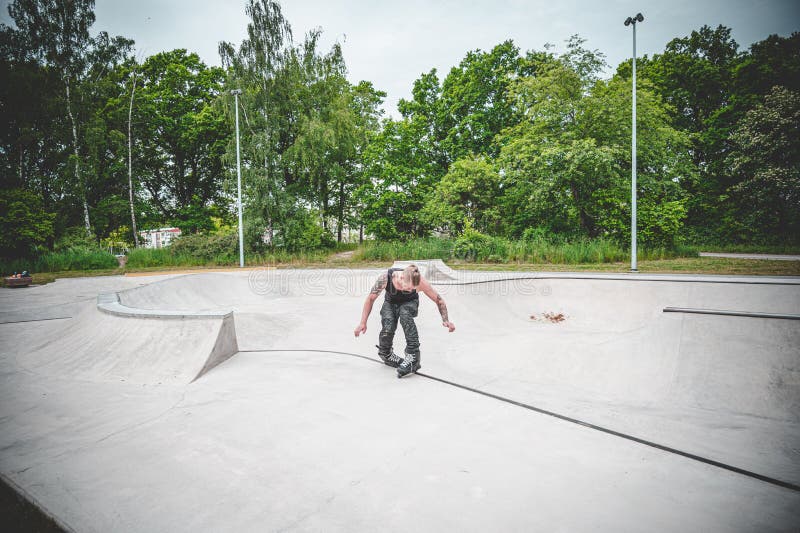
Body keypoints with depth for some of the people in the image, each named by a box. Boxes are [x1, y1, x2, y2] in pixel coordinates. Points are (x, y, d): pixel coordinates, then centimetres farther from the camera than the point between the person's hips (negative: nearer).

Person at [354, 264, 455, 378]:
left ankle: (412, 357, -29)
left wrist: (446, 320, -27)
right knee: (388, 328, -24)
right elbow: (370, 299, -20)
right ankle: (385, 353, 11)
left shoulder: (420, 281, -35)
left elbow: (438, 299, -20)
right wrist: (363, 322, -18)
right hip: (390, 303, 1)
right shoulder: (385, 278, -35)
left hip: (409, 302, -1)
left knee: (405, 314, -35)